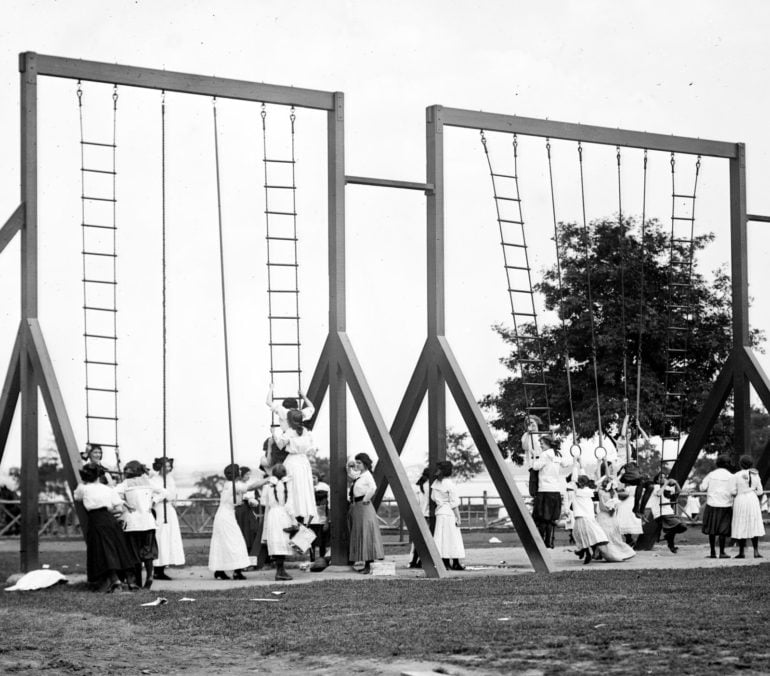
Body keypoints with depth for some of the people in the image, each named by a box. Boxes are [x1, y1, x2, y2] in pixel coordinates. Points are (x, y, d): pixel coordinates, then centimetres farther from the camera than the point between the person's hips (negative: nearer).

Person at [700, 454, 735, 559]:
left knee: (711, 529, 10)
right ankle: (722, 552, -2)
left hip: (712, 504, 2)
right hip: (725, 505, -2)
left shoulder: (711, 474, 4)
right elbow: (732, 492, -9)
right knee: (722, 529, 1)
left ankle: (712, 552, 11)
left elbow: (703, 487, 0)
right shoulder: (730, 476, -3)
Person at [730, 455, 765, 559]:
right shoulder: (755, 475, 1)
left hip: (740, 501, -2)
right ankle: (756, 552, 0)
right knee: (754, 526, 6)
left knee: (741, 527, 3)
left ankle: (741, 552, 4)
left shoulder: (737, 475, -8)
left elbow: (733, 492, -6)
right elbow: (760, 491, 5)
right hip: (753, 501, 2)